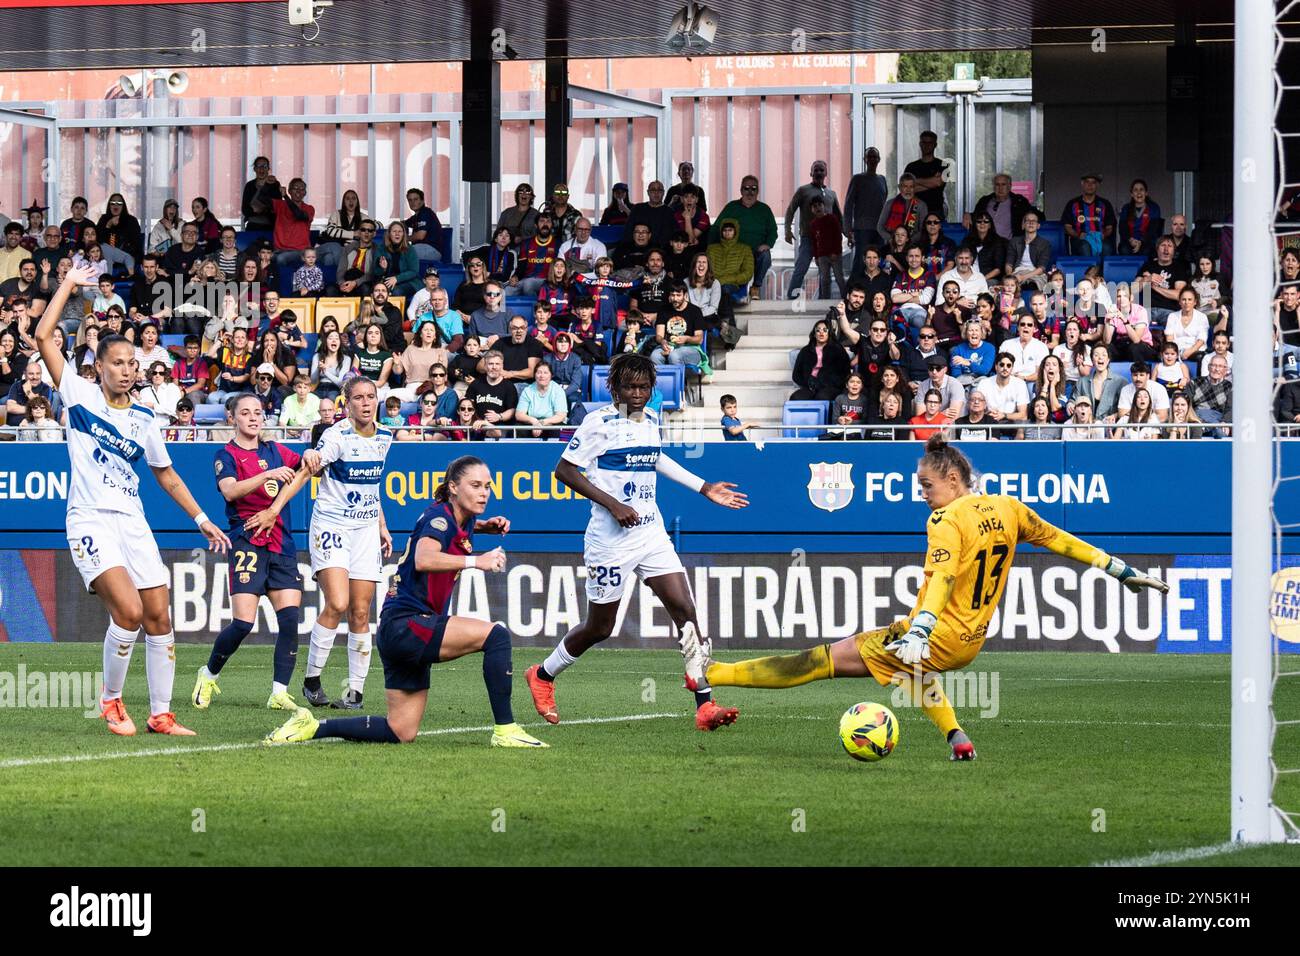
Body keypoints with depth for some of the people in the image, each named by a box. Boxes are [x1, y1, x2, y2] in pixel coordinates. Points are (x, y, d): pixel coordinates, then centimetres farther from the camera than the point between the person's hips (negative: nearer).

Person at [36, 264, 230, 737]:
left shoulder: (144, 419, 11)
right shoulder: (80, 395, 2)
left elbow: (165, 473, 23)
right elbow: (43, 336, -3)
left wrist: (201, 519, 20)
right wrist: (68, 286, 2)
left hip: (133, 522, 5)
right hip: (90, 521, -5)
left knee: (159, 617, -2)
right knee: (128, 610, -21)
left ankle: (161, 714, 8)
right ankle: (111, 700, -2)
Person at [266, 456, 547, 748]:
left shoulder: (462, 521, 13)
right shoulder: (440, 515, -13)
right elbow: (424, 559, -33)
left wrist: (485, 526, 21)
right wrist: (476, 561, -38)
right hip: (406, 624, -10)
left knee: (401, 733, 10)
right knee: (496, 635, -23)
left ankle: (311, 727, 16)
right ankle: (505, 731, -22)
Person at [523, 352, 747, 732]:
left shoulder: (651, 420, 9)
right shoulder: (599, 422, -11)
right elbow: (564, 470, -12)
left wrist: (704, 488, 29)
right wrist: (612, 504, -20)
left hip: (652, 533, 6)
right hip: (611, 540, -6)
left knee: (684, 609, -9)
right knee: (599, 627, 5)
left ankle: (705, 705, -12)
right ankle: (542, 676, 32)